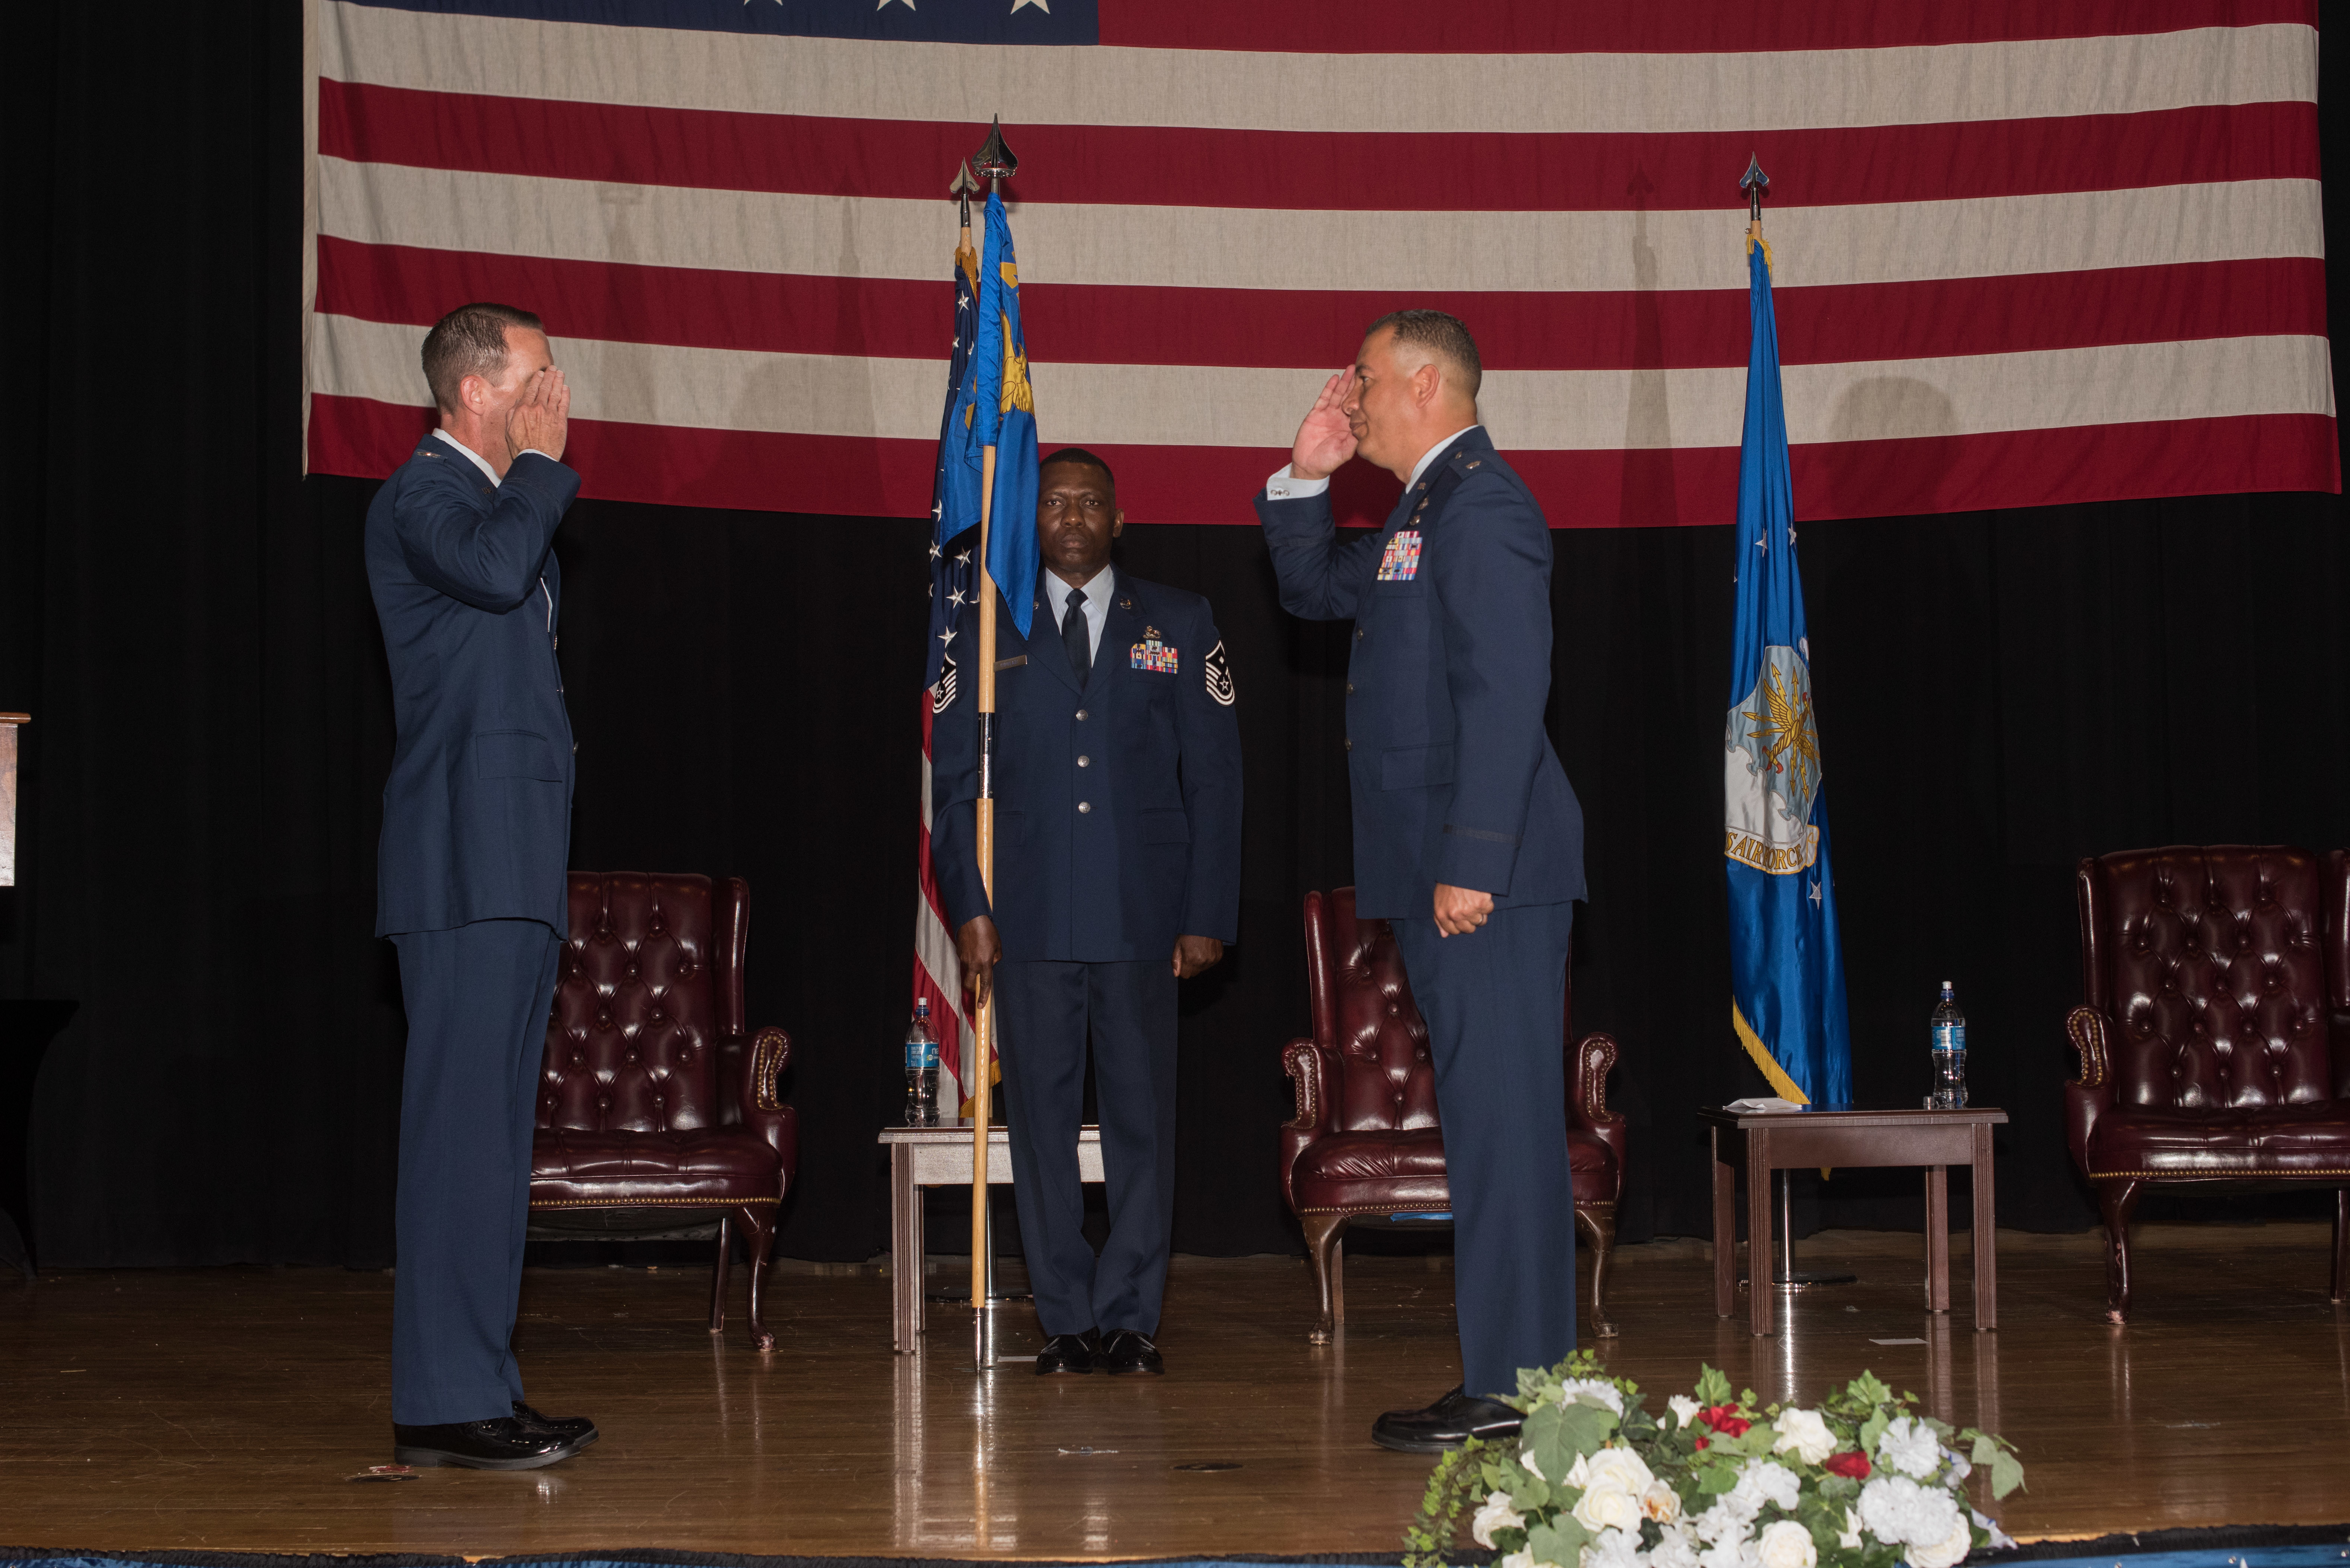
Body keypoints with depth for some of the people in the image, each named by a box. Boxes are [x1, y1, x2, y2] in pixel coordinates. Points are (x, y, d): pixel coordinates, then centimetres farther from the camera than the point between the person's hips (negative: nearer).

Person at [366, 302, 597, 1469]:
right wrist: (541, 465, -12)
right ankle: (442, 1403, -10)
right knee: (462, 1130, -11)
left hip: (513, 868, 10)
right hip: (465, 864, -10)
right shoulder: (419, 496, -8)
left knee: (494, 1135, 10)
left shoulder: (507, 496, 23)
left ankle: (480, 1387, 15)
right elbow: (494, 570, -27)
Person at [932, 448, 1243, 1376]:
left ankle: (1129, 1317, 9)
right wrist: (968, 908, -3)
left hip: (1140, 916, 0)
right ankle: (1066, 1322, 9)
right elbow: (955, 779, 8)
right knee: (1041, 1117, 2)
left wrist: (1207, 915, -1)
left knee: (1142, 1116, 1)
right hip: (1029, 918, 0)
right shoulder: (986, 632, 9)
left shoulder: (1179, 626, 8)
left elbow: (1213, 775, 6)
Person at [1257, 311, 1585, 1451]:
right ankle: (1512, 1371, 17)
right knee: (1489, 1116, 11)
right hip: (1438, 870, 10)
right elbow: (1314, 591, 34)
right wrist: (1303, 478, 18)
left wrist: (1470, 863, -24)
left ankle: (1510, 1388, -7)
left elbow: (1505, 693, -20)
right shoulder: (1421, 512, 20)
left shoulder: (1482, 505, -12)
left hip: (1483, 876, -10)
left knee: (1502, 1116, -8)